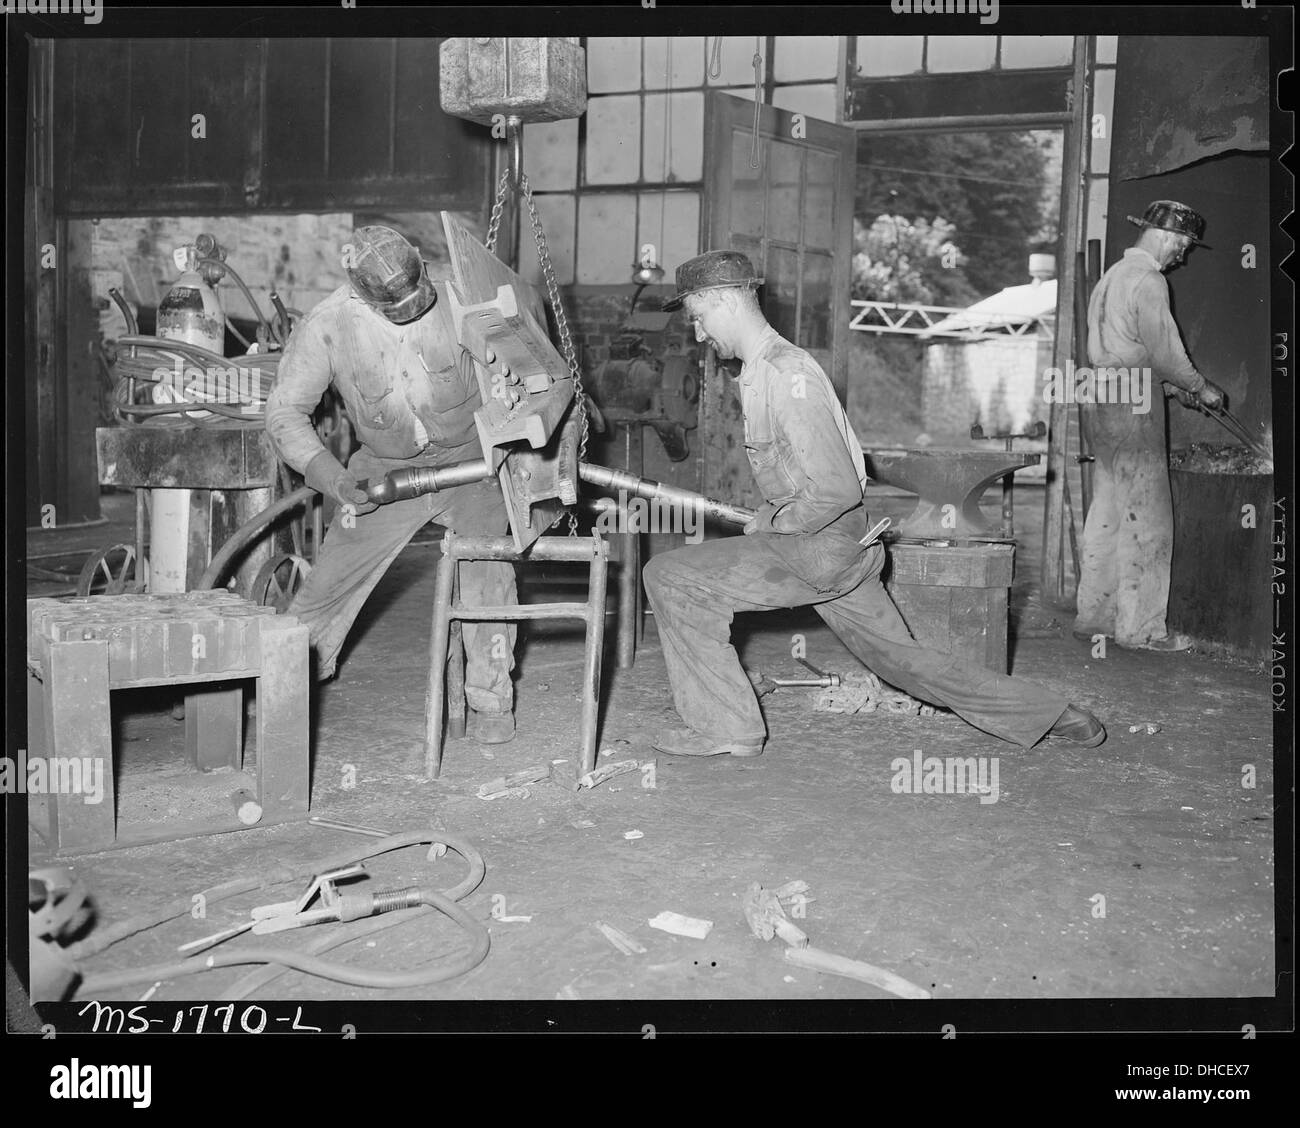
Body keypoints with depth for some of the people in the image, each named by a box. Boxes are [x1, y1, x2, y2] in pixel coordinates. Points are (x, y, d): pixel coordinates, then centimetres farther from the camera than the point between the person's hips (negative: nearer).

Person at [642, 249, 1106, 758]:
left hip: (818, 551, -10)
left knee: (670, 576, -10)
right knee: (900, 659, 18)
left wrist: (772, 525, -13)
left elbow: (837, 488, -25)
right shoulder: (761, 368, 13)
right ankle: (1051, 714, 27)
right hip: (845, 552, 10)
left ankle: (725, 726, -2)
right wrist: (768, 519, 11)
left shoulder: (784, 375, -19)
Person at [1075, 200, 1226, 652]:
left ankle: (1094, 615, 17)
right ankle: (1140, 628, 0)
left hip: (1100, 403, 9)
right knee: (1147, 520, -3)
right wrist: (1200, 387, -1)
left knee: (1107, 513, 13)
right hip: (1133, 408, -9)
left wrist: (1175, 385, 21)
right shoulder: (1148, 281, -12)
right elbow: (1163, 351, -16)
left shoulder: (1113, 275, 17)